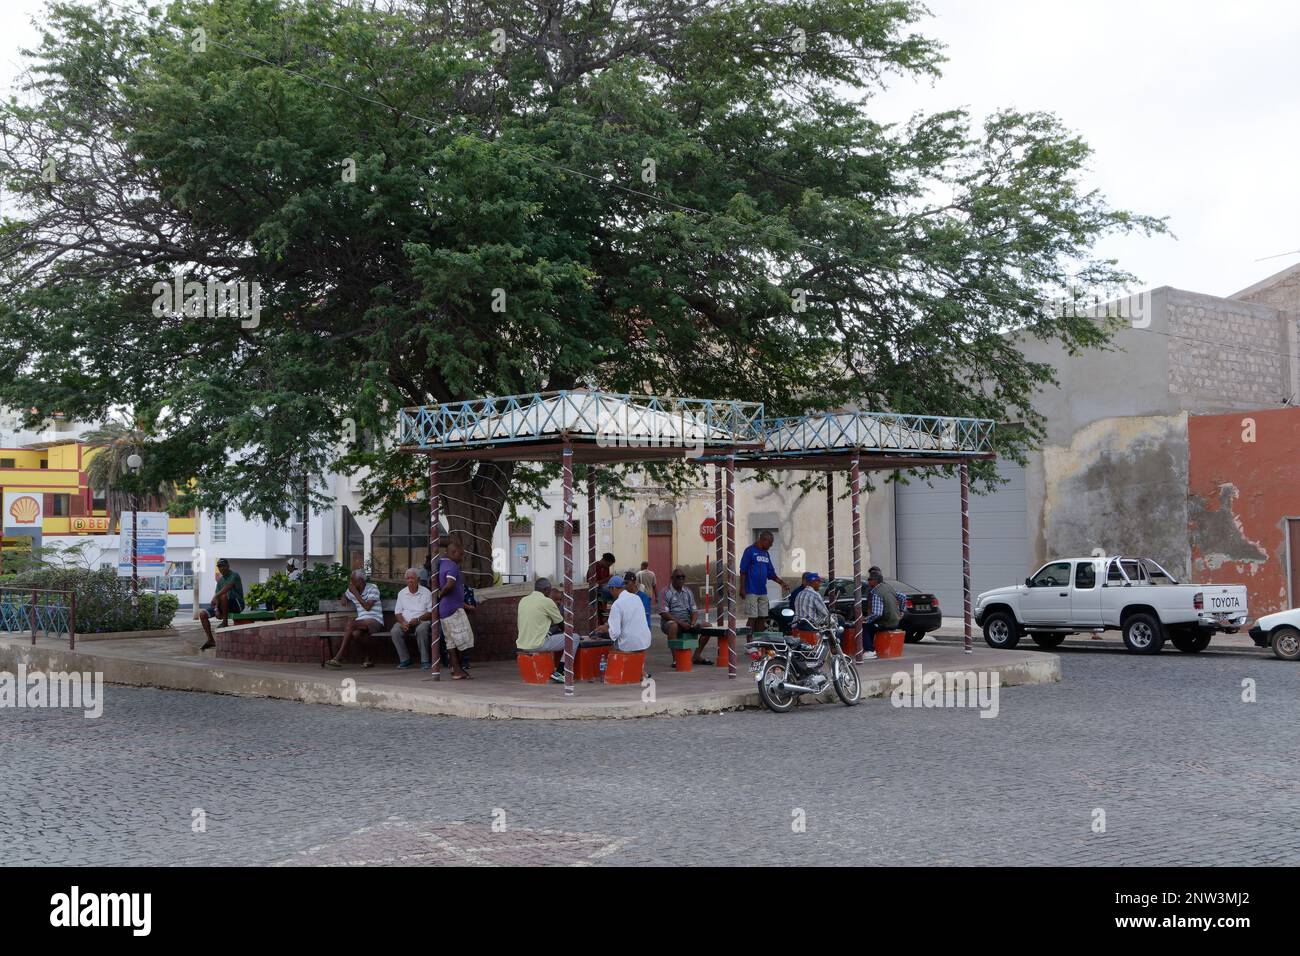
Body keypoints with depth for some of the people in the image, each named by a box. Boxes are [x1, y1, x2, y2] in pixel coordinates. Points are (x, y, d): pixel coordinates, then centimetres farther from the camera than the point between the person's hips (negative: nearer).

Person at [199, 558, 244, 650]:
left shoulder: (234, 575, -7)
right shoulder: (220, 580, 14)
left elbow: (228, 587, -26)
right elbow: (217, 597, 5)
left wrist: (215, 597, -31)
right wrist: (216, 610, -13)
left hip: (237, 604, -7)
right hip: (225, 606, 7)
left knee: (223, 595, -37)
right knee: (202, 614, -6)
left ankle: (225, 622, -24)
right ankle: (211, 640, -8)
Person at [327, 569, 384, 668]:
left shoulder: (372, 588, -2)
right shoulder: (351, 590, 16)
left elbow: (367, 607, -14)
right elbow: (345, 595, 41)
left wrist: (355, 593, -12)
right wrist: (343, 599, 16)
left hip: (375, 621, -5)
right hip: (361, 621, 5)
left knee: (351, 623, -32)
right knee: (355, 633, -34)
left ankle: (339, 657, -31)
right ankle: (368, 658, -18)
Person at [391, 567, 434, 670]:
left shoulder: (426, 592, 3)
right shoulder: (401, 593, 14)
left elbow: (431, 612, -2)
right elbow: (397, 612, 10)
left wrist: (418, 619, -19)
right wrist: (403, 622, -12)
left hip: (422, 621, -3)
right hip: (404, 621, 3)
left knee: (421, 630, -37)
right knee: (395, 631, -28)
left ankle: (425, 661, -28)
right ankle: (404, 659, -15)